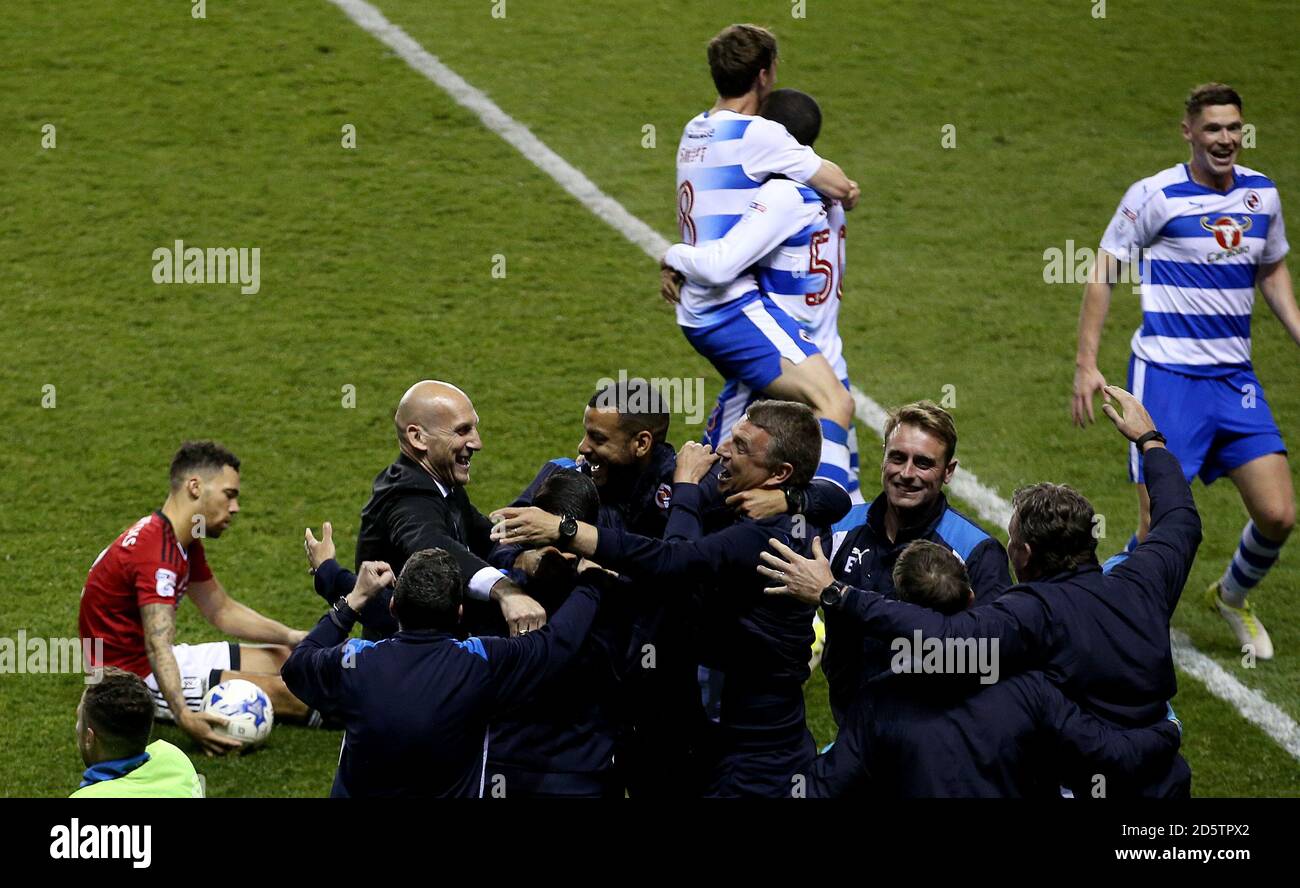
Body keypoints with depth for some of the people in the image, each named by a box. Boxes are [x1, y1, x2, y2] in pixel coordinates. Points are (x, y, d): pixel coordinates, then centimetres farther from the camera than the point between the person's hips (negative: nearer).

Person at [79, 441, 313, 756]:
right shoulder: (157, 551, -27)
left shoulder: (184, 542, 7)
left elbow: (222, 611, 17)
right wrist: (184, 716, -52)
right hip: (134, 675, -11)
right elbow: (158, 647, -38)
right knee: (279, 693, -13)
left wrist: (295, 638, 7)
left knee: (285, 659, 8)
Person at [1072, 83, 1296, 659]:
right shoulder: (1155, 195, -8)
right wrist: (1086, 363, -9)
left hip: (1235, 375, 5)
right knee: (1161, 529, -10)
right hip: (1166, 374, -5)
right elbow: (1102, 272, -4)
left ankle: (1231, 597, 28)